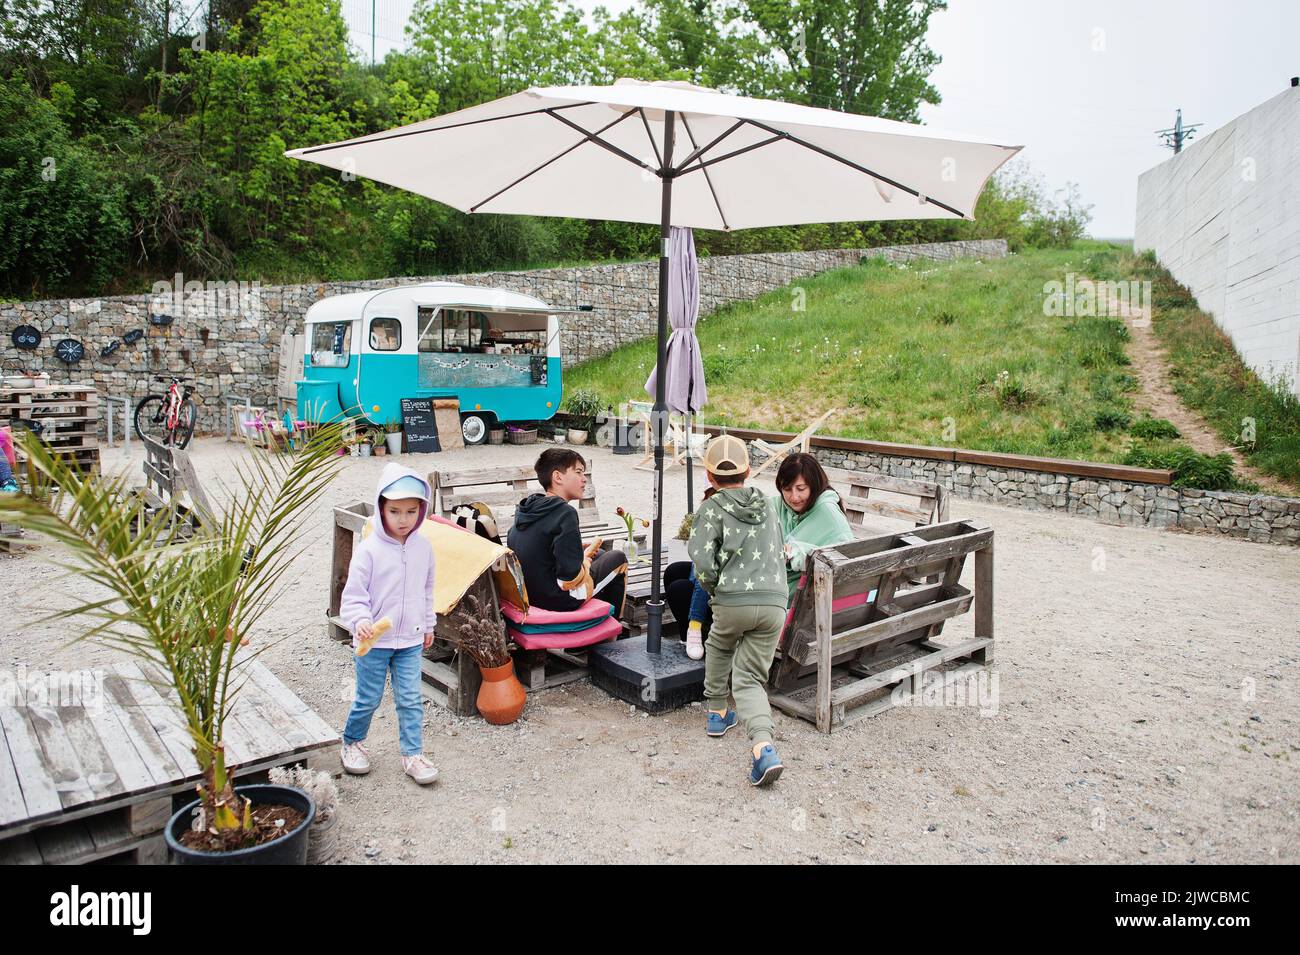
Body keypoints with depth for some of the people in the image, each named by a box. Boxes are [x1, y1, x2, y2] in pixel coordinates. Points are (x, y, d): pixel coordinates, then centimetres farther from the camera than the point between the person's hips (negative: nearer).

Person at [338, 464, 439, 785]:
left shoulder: (423, 547, -1)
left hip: (410, 640, 3)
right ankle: (352, 742, 36)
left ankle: (412, 753, 18)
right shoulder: (369, 550, -15)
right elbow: (353, 595, -14)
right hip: (373, 641, -3)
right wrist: (359, 622, -32)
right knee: (368, 698, 11)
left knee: (411, 699, 6)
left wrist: (428, 626, 18)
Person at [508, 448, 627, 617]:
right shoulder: (565, 513, -21)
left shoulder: (526, 508, 5)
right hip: (557, 600, -8)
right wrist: (585, 564, -3)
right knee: (618, 559, 10)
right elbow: (570, 577, -26)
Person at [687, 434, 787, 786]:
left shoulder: (711, 509, 0)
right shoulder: (765, 502, 17)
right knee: (749, 679, 8)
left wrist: (714, 591, 8)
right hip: (774, 602, 3)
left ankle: (717, 712, 41)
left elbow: (704, 564, -9)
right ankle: (763, 745, -12)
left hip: (731, 601, -3)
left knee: (719, 648, 29)